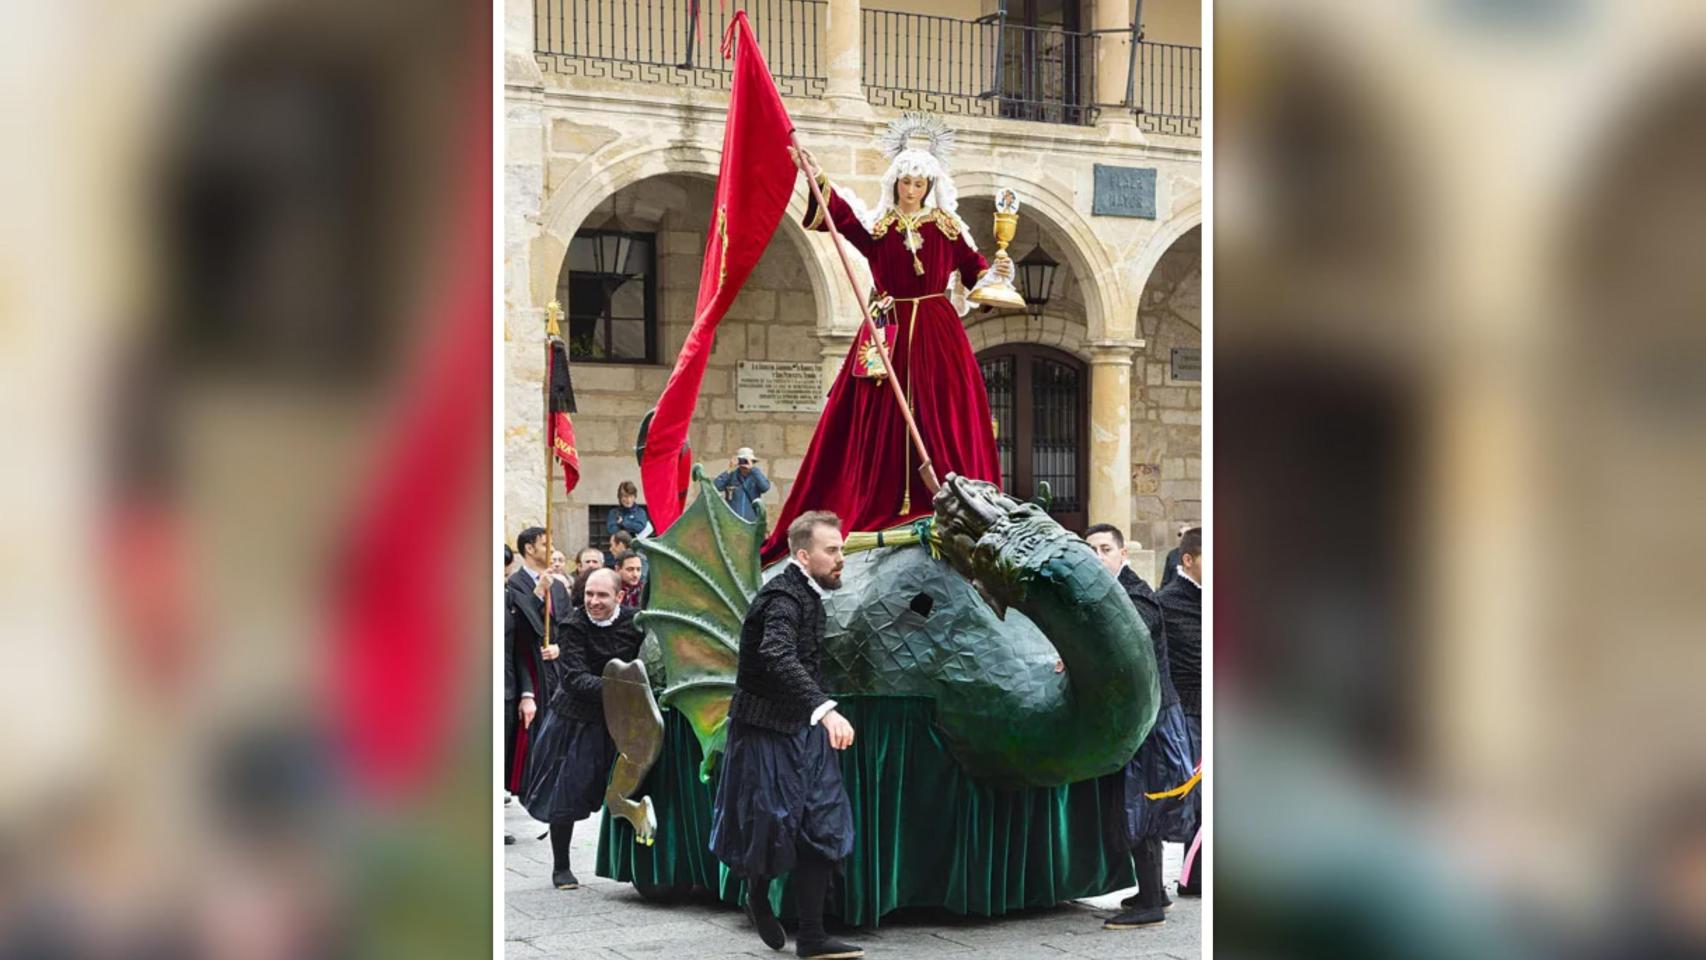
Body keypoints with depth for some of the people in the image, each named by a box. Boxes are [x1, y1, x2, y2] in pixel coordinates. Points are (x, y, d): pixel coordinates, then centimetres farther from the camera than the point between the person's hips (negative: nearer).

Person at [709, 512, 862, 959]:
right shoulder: (783, 598, -21)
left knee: (823, 828, 1)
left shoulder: (807, 595, 9)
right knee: (770, 825, 3)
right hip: (767, 730, -8)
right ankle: (758, 896, 32)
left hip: (804, 729, 9)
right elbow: (778, 658, -39)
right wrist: (825, 709, -50)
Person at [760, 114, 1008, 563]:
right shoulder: (876, 226, 5)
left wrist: (997, 272, -14)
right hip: (888, 332, 1)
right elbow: (840, 213, -11)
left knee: (943, 420, -4)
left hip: (936, 335, -1)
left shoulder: (947, 227, 7)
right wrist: (818, 179, -26)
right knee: (880, 421, 0)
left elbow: (974, 267, 7)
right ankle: (880, 509, 4)